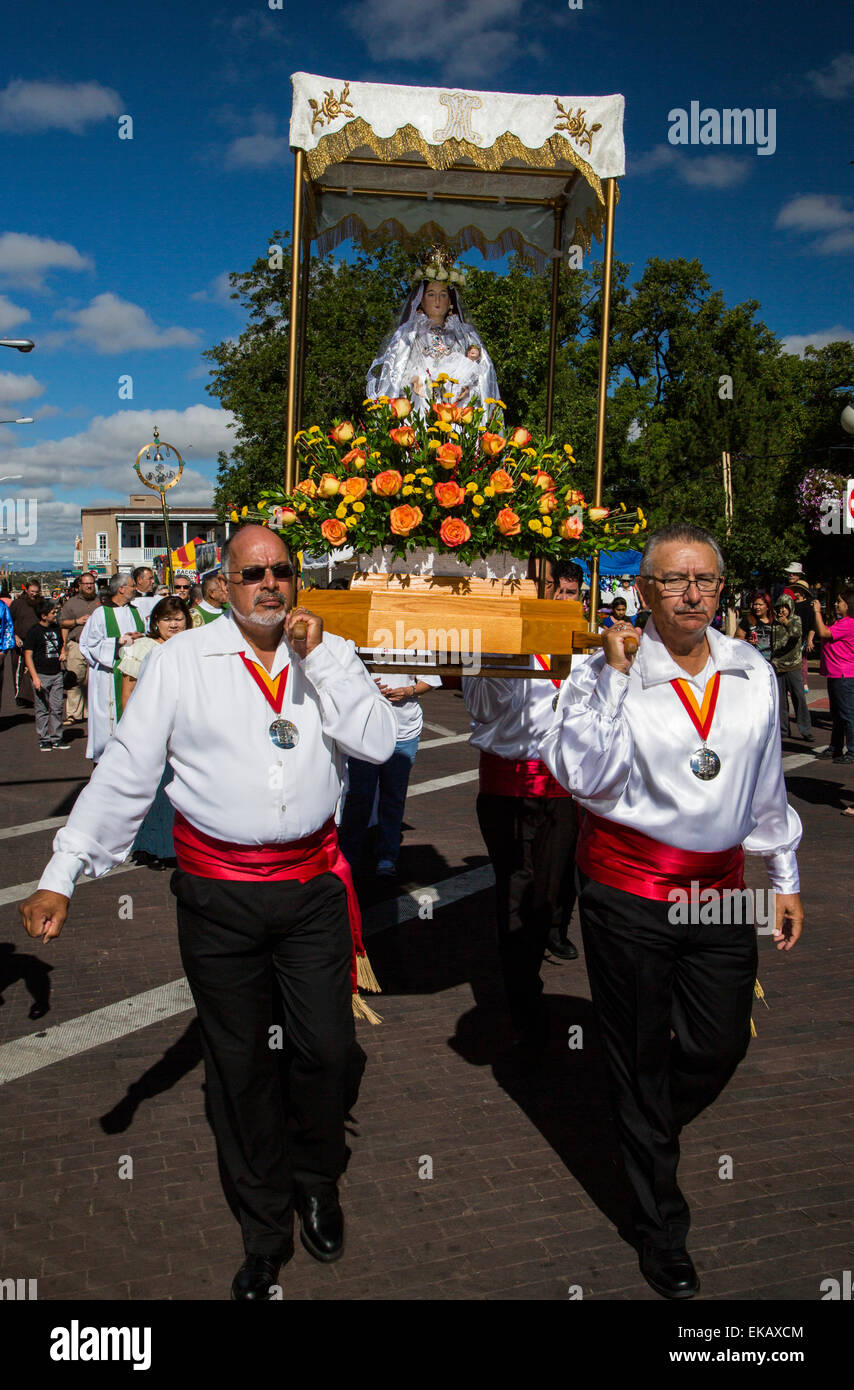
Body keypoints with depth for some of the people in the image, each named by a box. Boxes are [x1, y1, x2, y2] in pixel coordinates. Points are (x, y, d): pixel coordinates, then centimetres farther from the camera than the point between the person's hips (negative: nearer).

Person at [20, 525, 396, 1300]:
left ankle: (317, 1183, 40)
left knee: (327, 1048, 10)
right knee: (239, 1064, 11)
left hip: (312, 885, 1)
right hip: (219, 893, -1)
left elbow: (378, 742, -8)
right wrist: (62, 876, -9)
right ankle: (266, 1232, 31)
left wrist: (317, 657, -13)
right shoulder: (183, 660, -2)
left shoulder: (329, 655, 3)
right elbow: (125, 771, -4)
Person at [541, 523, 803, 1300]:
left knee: (721, 1045, 13)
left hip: (719, 889, 4)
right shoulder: (606, 673, -10)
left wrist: (785, 879, 16)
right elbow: (580, 774, -21)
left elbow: (767, 784, 13)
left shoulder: (754, 673, 4)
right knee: (640, 1057, 11)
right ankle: (661, 1231, 32)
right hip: (628, 891, -4)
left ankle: (648, 1136, 48)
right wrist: (614, 674, -24)